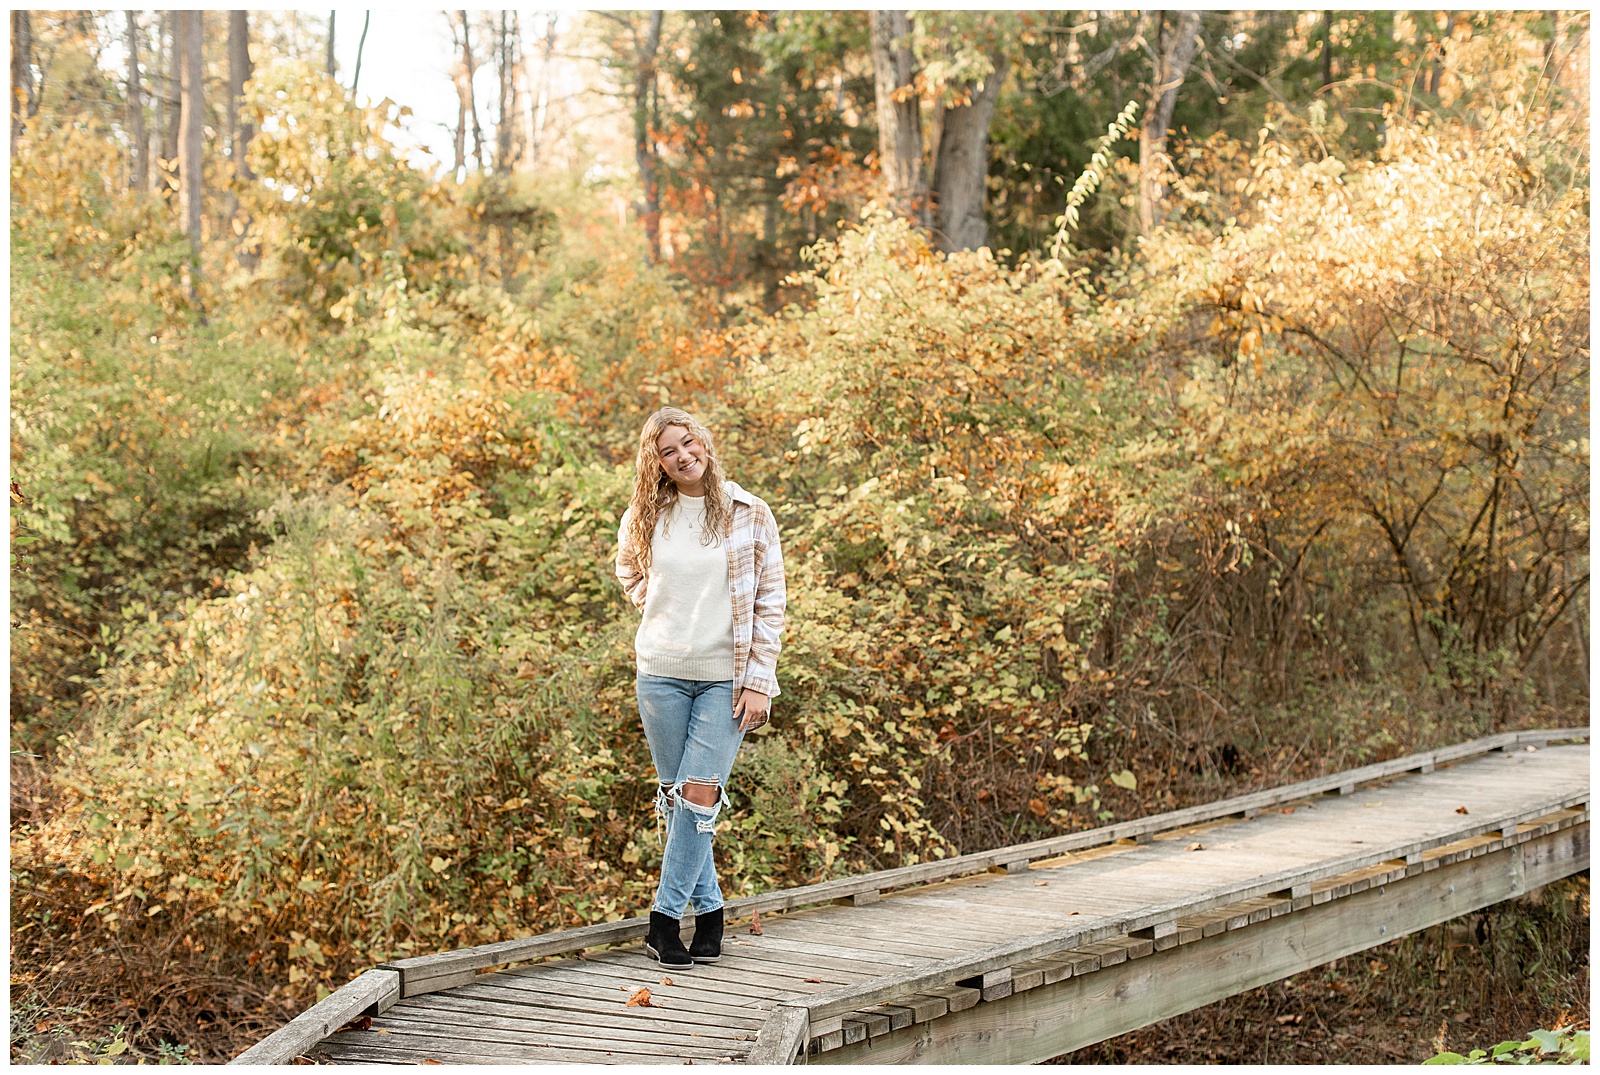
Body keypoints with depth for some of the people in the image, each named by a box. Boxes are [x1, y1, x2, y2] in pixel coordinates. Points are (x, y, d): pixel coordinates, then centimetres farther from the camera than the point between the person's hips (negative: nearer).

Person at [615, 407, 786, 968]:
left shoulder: (749, 515, -2)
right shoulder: (645, 517, 4)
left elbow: (769, 602, -1)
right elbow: (628, 571, 26)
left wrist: (758, 681, -6)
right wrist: (657, 606, 8)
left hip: (725, 676, -3)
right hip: (661, 673, 3)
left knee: (700, 793, -10)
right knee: (674, 795, 5)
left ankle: (665, 918, -4)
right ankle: (709, 910, 15)